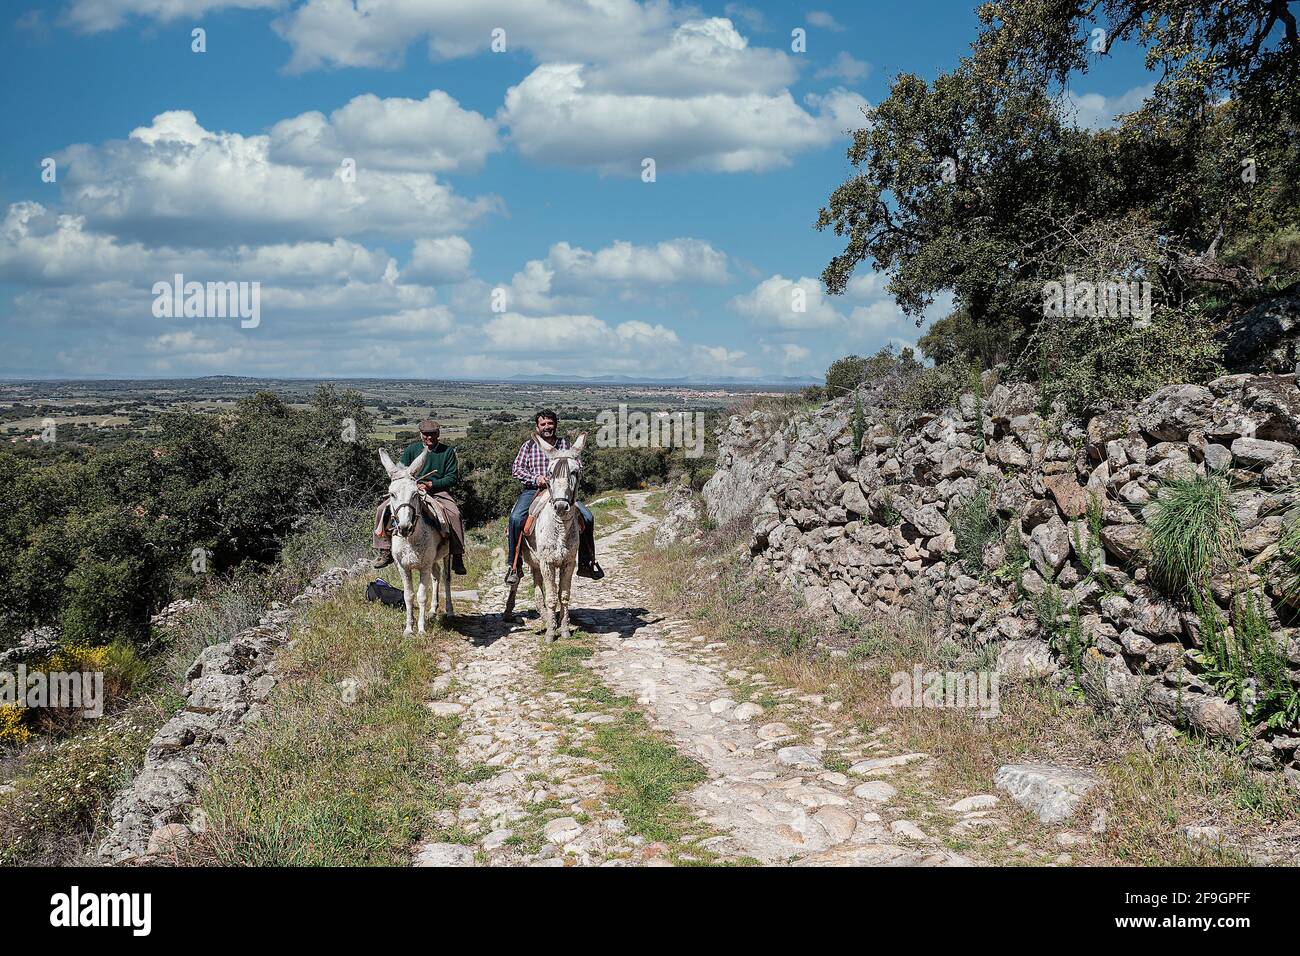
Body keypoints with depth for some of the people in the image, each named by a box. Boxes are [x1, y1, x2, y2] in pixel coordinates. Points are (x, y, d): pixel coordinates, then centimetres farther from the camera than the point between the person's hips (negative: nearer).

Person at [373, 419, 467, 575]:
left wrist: (431, 484, -13)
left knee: (454, 514, -32)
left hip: (438, 492, -2)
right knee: (383, 510, -15)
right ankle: (385, 551, -4)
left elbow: (453, 477, 0)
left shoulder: (448, 451, 4)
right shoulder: (412, 449, 9)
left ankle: (457, 557, -24)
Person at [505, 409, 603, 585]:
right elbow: (516, 469, 3)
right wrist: (536, 478, -13)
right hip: (532, 490, -2)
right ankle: (513, 566, -19)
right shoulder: (528, 446, 9)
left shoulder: (565, 445, 14)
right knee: (516, 518, -29)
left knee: (587, 517, -16)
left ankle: (585, 563, -3)